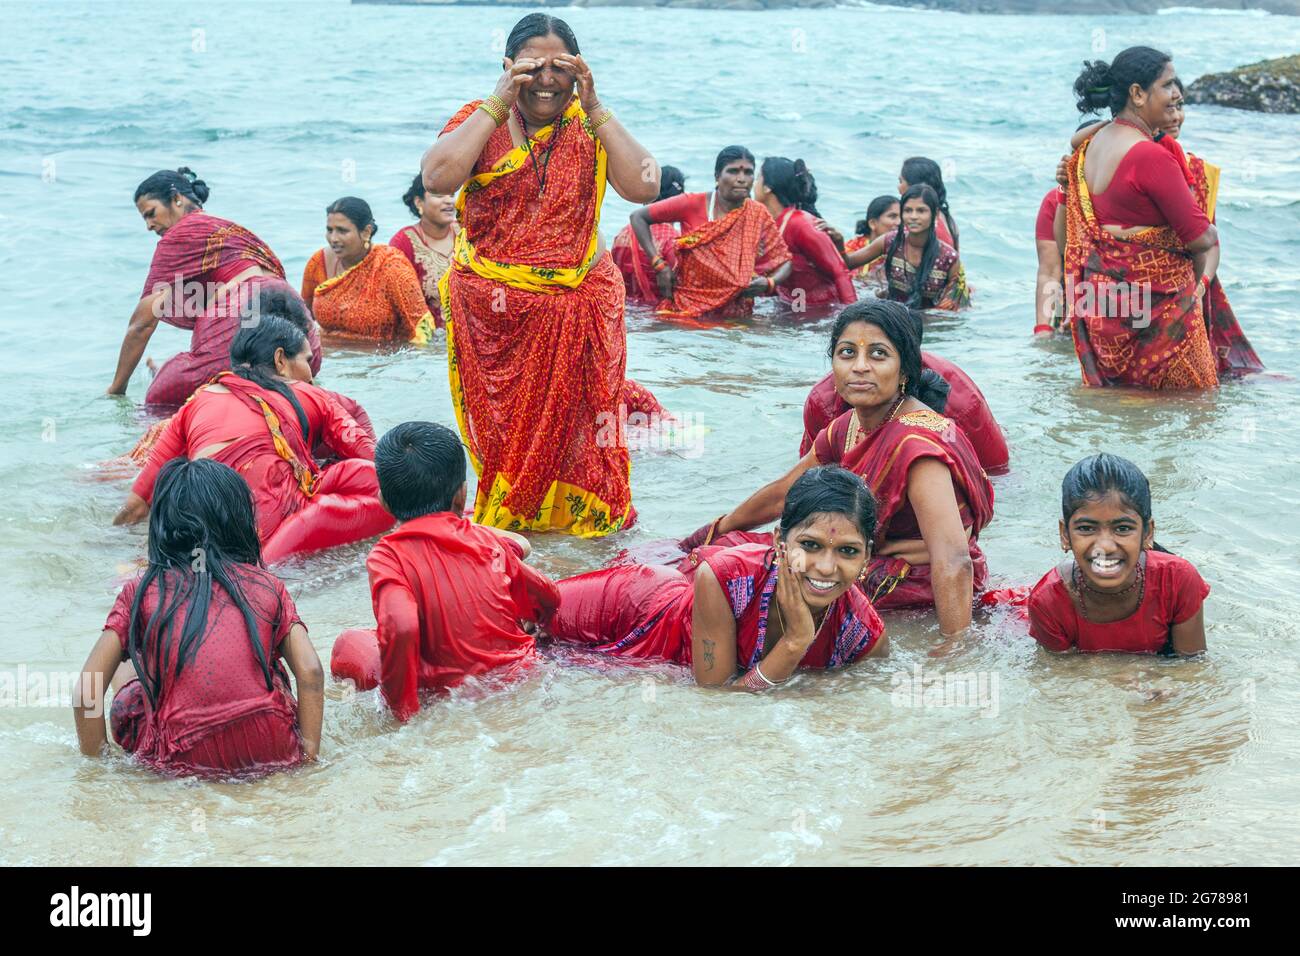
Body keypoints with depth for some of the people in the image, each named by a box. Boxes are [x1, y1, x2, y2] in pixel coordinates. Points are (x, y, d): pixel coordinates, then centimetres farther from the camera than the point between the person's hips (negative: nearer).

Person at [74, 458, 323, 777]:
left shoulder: (142, 592, 6)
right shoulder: (268, 586, 8)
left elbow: (86, 692, 1)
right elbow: (311, 673, -2)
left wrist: (96, 761, 12)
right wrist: (309, 751, 3)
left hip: (182, 761, -1)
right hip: (274, 753, 1)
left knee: (127, 671, 27)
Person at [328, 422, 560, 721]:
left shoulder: (387, 556, -14)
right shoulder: (485, 539, 1)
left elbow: (400, 628, -32)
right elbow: (549, 598, 12)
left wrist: (401, 708, -19)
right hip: (521, 671, 4)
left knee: (349, 645, 14)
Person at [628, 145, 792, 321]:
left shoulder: (758, 215, 0)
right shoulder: (693, 204, -7)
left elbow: (784, 260, 6)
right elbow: (638, 217, -2)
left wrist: (769, 284, -16)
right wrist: (659, 264, -10)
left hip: (734, 316, 2)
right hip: (685, 309, -2)